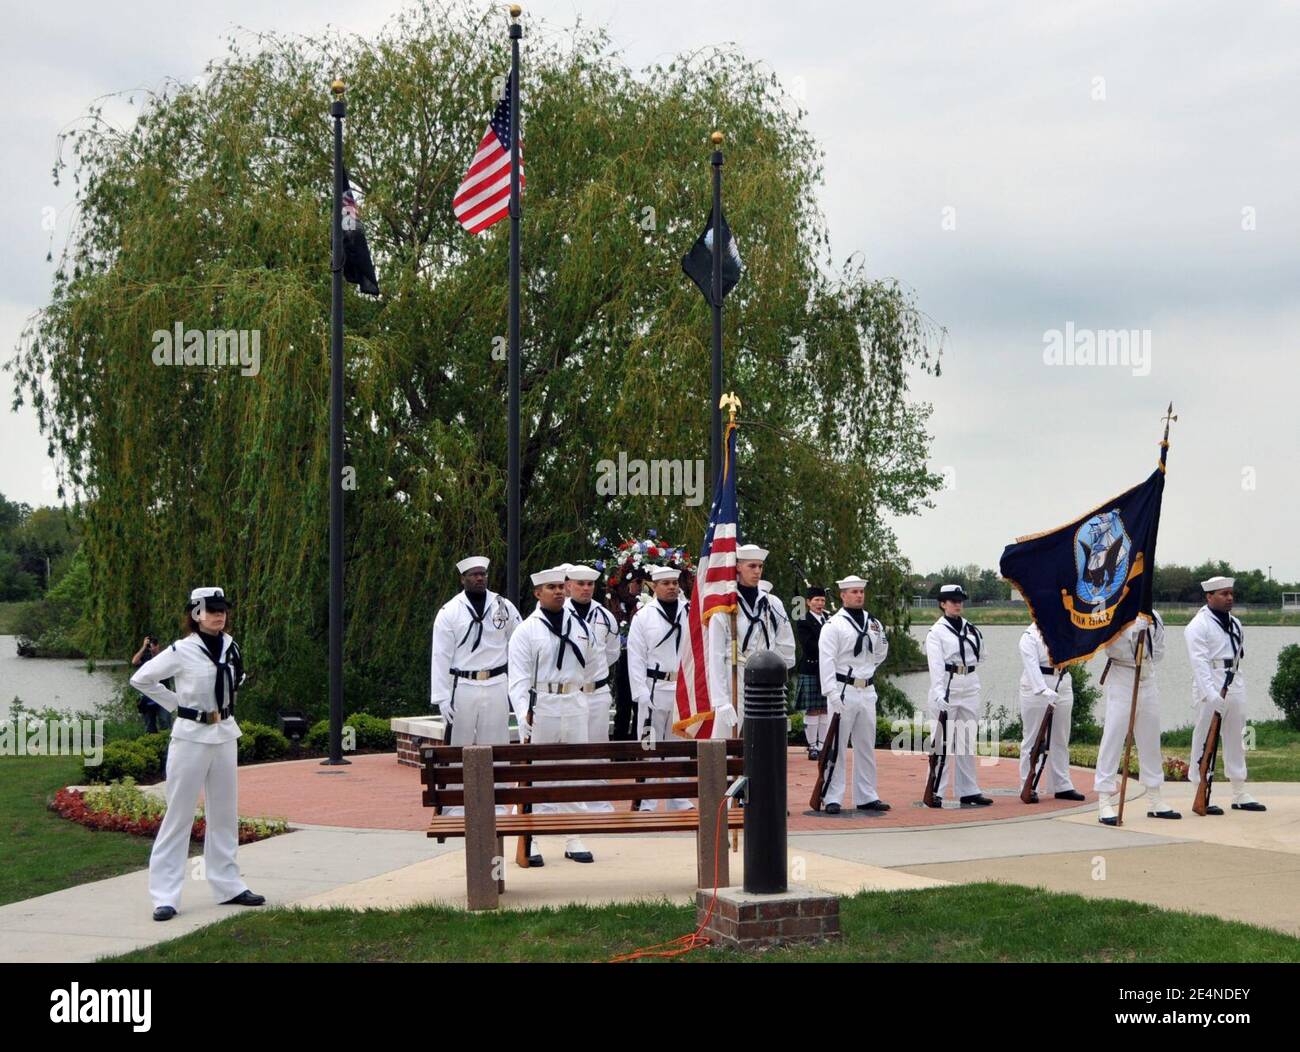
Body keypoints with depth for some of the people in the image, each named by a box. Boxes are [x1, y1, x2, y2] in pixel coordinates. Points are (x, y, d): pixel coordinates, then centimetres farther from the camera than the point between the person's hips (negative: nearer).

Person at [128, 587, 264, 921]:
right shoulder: (182, 651, -12)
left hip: (225, 735, 6)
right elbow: (140, 679, -7)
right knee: (179, 815, -4)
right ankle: (164, 896, -2)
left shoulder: (231, 647, 5)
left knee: (225, 814, 12)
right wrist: (177, 704, -7)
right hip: (191, 736, -6)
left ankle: (228, 886, 22)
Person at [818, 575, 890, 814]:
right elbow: (826, 660, -14)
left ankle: (867, 796, 19)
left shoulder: (874, 624, 10)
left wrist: (867, 669, 10)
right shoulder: (834, 625, -8)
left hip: (868, 691, 6)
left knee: (866, 747, 11)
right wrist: (832, 693, -21)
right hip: (844, 691, -6)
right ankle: (833, 798, -1)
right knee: (837, 746, -4)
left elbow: (882, 652, 25)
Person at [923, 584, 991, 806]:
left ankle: (968, 791, 16)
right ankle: (934, 792, -2)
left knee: (968, 742, 10)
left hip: (970, 689, 6)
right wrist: (939, 693, -28)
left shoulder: (972, 629, 12)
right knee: (942, 741, -5)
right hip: (946, 690, -6)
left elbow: (980, 655, 25)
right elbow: (935, 665, -16)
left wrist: (965, 668, 11)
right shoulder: (936, 632, -5)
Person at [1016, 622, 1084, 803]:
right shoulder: (1029, 636, -10)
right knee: (1032, 740, 0)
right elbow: (1032, 666, -20)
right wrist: (1045, 692, -31)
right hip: (1036, 691, -6)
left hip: (1063, 690, 6)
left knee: (1061, 740, 11)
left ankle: (1062, 786, 19)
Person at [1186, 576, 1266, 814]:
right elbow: (1199, 662, -18)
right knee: (1204, 741, -4)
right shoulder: (1198, 625, -8)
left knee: (1235, 740, 12)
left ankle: (1240, 794, 19)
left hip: (1235, 685, 8)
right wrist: (1212, 694, -27)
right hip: (1210, 688, -7)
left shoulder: (1235, 623, 16)